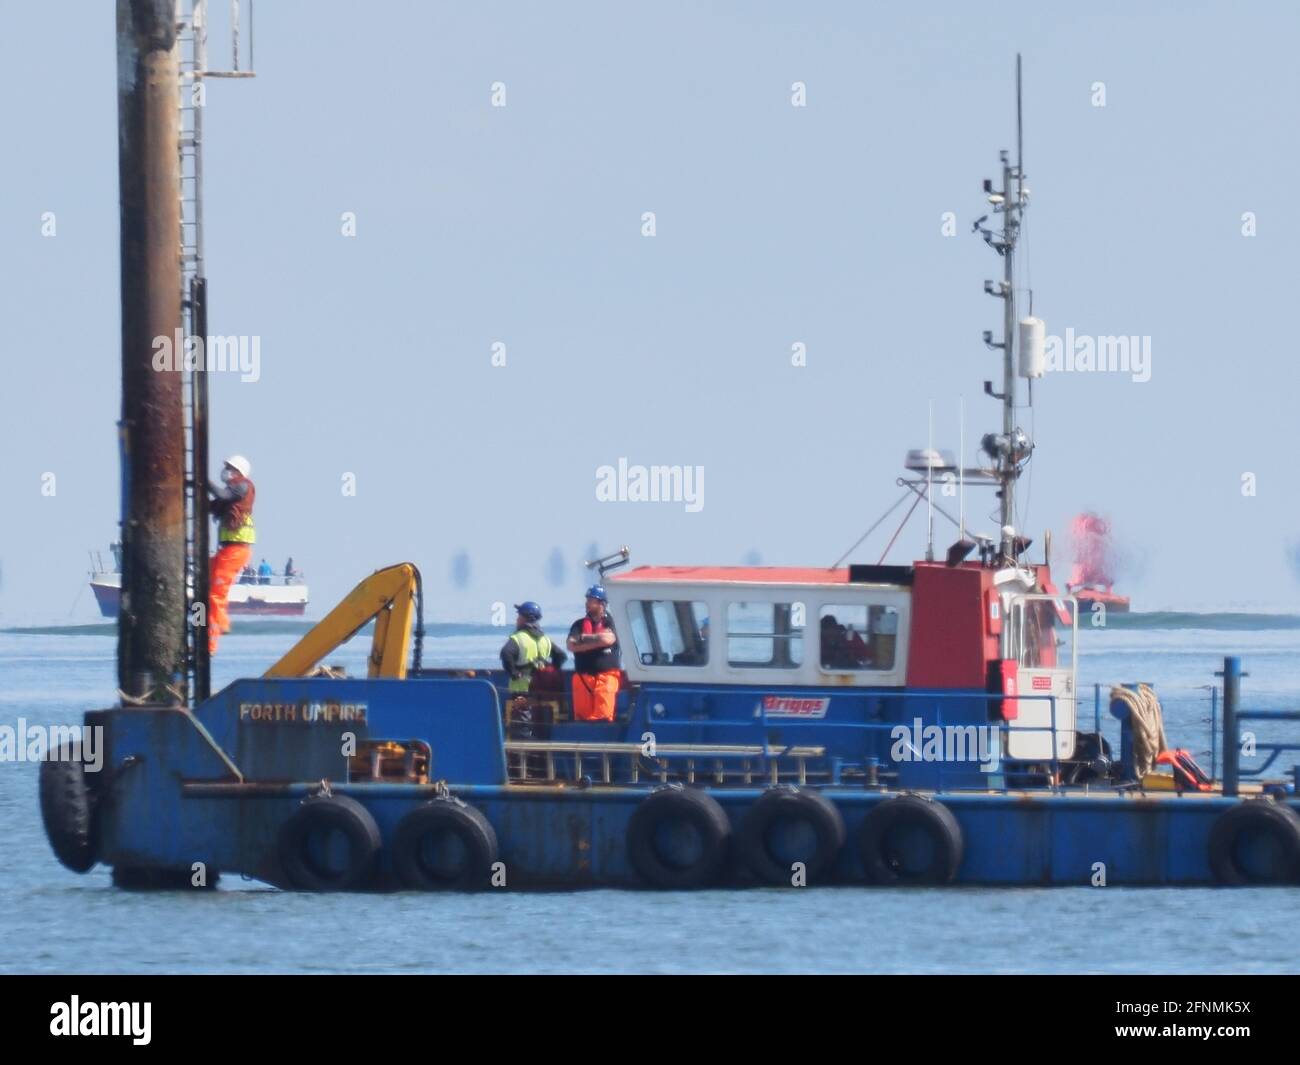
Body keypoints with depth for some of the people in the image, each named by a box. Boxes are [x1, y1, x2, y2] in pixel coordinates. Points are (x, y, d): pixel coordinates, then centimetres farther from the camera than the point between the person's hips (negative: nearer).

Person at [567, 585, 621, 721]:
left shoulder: (610, 623, 7)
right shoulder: (579, 624, 15)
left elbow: (609, 639, -14)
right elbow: (571, 645, -1)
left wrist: (585, 638, 0)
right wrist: (597, 641, -8)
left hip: (606, 678, -3)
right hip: (583, 678, 3)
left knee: (603, 715, -12)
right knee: (581, 716, 0)